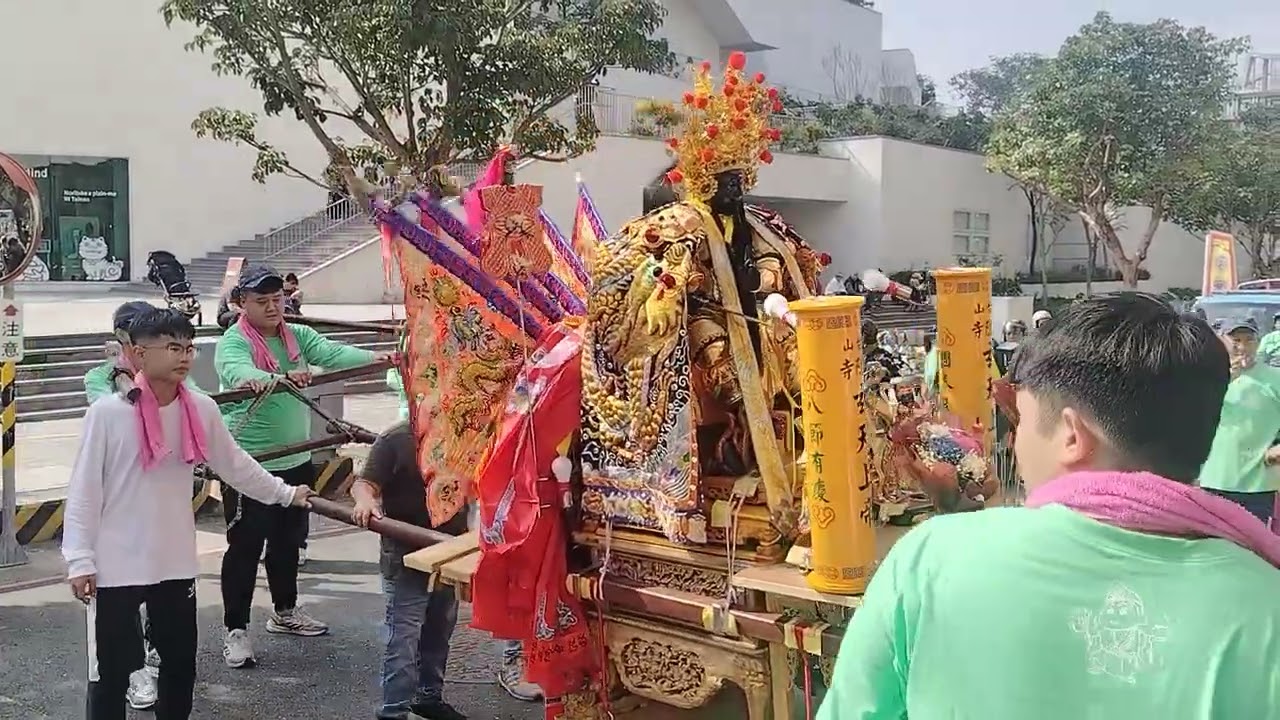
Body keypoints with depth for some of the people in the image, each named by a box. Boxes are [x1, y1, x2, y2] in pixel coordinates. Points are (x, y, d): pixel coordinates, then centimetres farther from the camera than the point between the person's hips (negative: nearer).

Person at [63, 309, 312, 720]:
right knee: (111, 671, 6)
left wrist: (285, 494, 15)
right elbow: (83, 491, -10)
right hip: (115, 566, -4)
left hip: (177, 563, 4)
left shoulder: (202, 409, -2)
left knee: (180, 664, 16)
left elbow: (234, 465, 12)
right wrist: (80, 561, -10)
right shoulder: (107, 412, -14)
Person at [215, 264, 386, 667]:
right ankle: (236, 630, 10)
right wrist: (277, 378, -52)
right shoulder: (233, 342, -11)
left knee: (289, 539, 20)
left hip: (295, 460, 7)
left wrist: (376, 358, -28)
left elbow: (333, 353, -9)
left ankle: (285, 611, 38)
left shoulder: (297, 336, 6)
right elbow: (239, 373, -32)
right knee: (246, 545, 0)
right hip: (249, 465, -7)